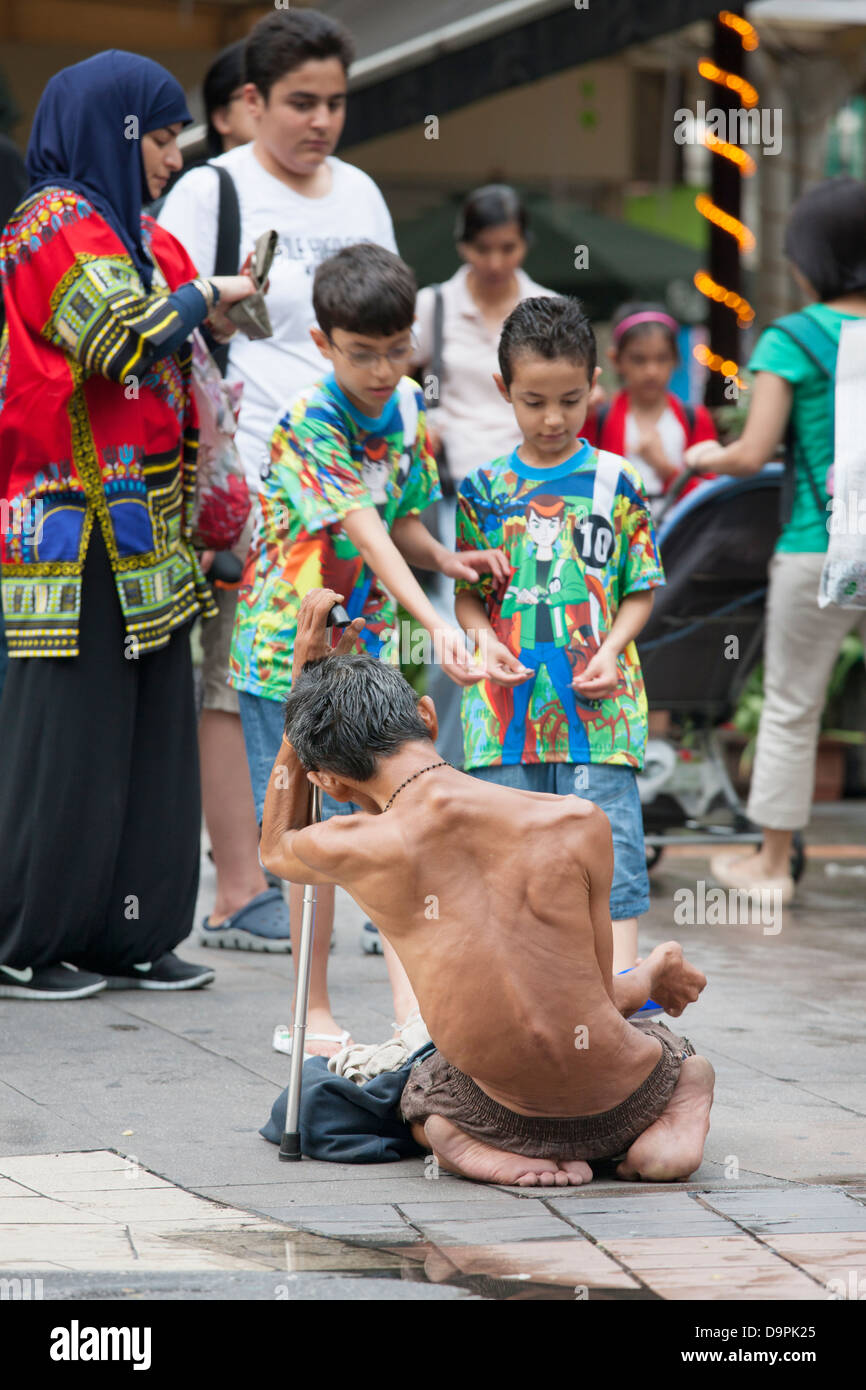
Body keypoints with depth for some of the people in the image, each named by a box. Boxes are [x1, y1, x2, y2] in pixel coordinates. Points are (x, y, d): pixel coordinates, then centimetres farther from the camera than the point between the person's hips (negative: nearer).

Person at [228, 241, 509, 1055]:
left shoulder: (408, 406, 4)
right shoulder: (308, 423, -18)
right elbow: (366, 535, -29)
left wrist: (444, 558, -9)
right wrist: (437, 625, -39)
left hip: (369, 647, 6)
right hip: (293, 650, -6)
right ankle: (312, 1011, 10)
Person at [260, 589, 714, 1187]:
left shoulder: (354, 850, -10)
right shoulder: (580, 824, -10)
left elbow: (275, 848, 18)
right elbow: (594, 1001, 1)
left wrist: (304, 669, 19)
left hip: (510, 1114, 0)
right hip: (619, 1107, 0)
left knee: (419, 1096, 37)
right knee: (690, 1063, 38)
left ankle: (460, 1139, 1)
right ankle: (670, 1127, 2)